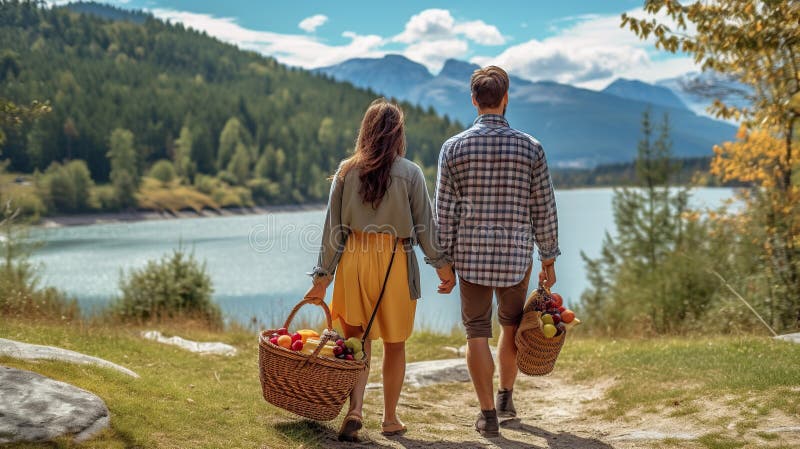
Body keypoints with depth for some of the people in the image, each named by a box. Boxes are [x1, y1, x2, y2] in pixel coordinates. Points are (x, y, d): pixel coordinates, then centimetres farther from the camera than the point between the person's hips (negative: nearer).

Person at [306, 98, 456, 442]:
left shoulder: (346, 171, -1)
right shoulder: (410, 173, -7)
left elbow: (333, 228, 1)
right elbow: (425, 225, -2)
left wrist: (324, 274, 6)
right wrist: (443, 265, 10)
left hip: (354, 260, 2)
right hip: (395, 261, -1)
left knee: (357, 339, 11)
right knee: (395, 344, 12)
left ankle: (355, 409, -7)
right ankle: (390, 418, 22)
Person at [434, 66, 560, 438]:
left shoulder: (453, 148, -5)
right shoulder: (529, 147, -5)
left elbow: (445, 212, -4)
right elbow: (544, 210, -2)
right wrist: (549, 258, 8)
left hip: (470, 255, 0)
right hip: (516, 255, 1)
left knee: (477, 333, 7)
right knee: (512, 326, 22)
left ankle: (488, 414, 9)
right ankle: (506, 397, 33)